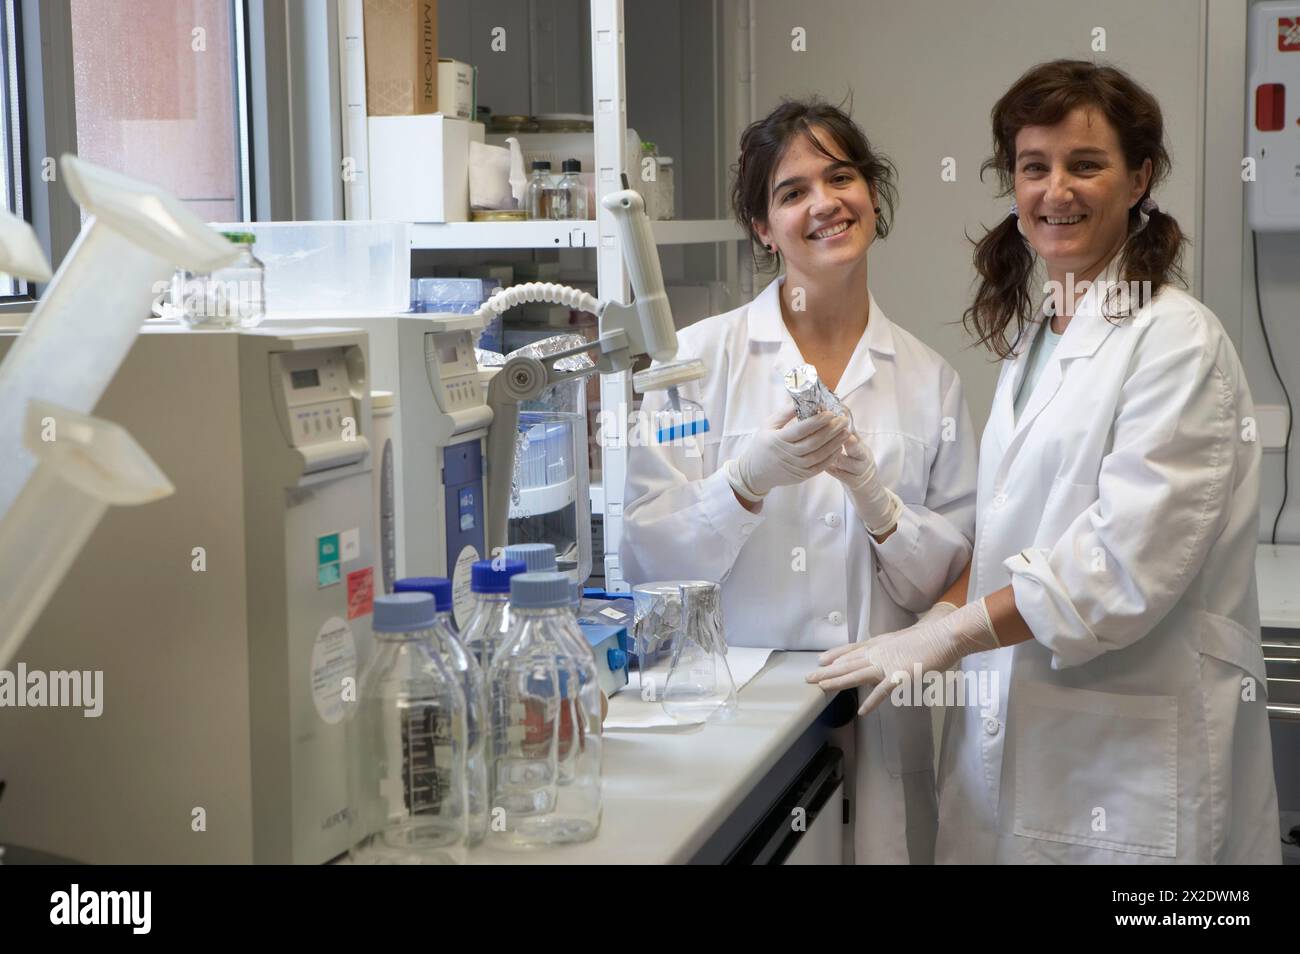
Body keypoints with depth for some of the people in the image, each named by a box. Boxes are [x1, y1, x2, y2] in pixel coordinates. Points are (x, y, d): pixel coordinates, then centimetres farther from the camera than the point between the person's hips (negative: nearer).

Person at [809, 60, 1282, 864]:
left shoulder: (1176, 340, -12)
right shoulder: (1035, 334, 14)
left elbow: (1127, 561, -19)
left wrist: (950, 634, -17)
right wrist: (943, 625, 2)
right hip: (1015, 731, 7)